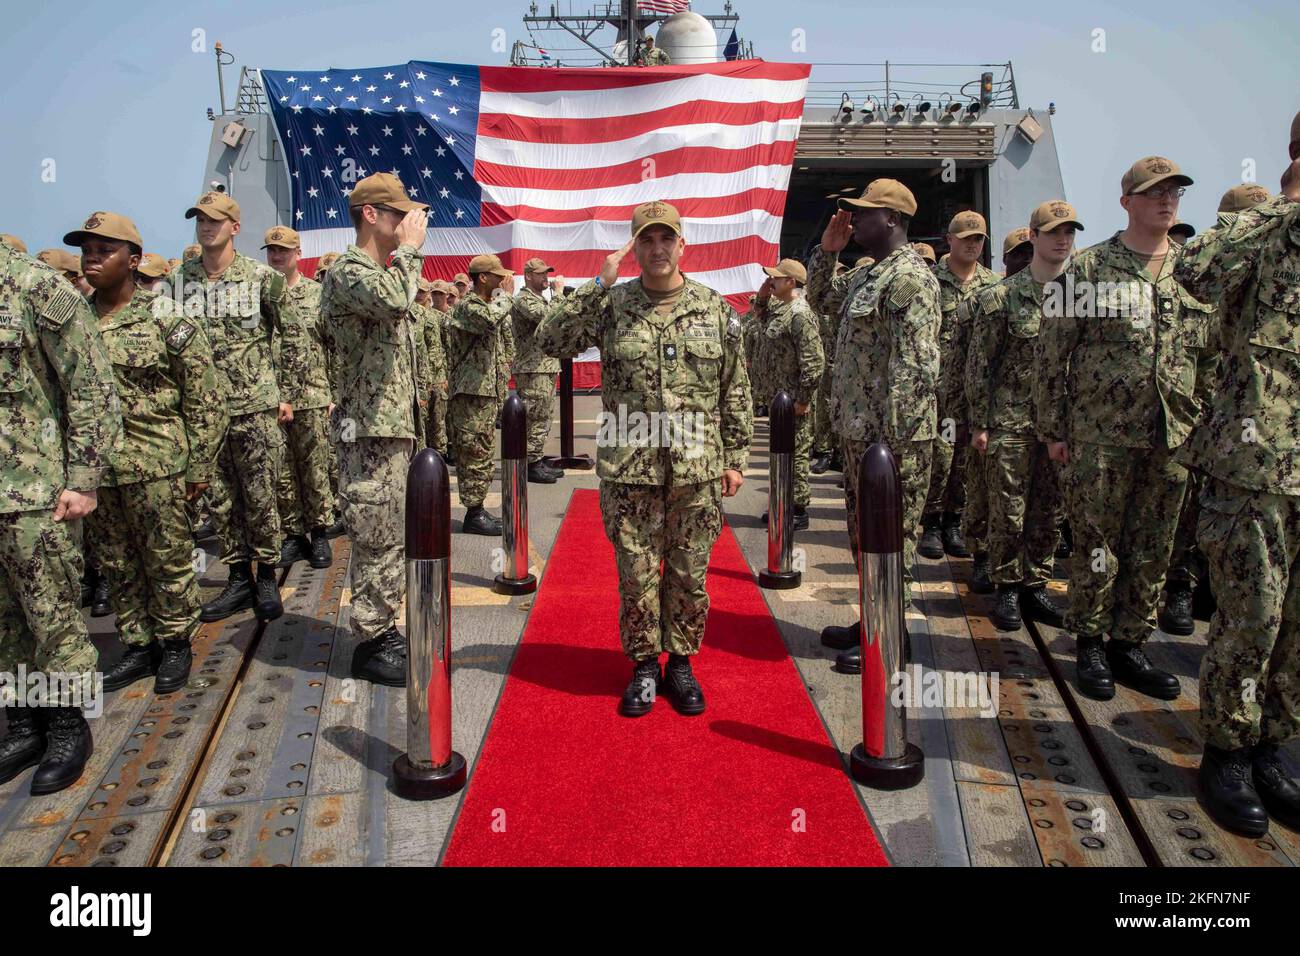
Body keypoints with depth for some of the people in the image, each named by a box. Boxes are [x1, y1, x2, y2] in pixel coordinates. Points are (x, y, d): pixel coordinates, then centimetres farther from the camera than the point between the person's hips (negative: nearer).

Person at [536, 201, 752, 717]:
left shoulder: (715, 309, 5)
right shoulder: (612, 306, 1)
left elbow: (735, 391, 8)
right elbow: (550, 340, -10)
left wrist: (735, 457, 5)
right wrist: (598, 285, -13)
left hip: (697, 470, 1)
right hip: (629, 471, -1)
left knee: (689, 575, 10)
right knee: (637, 574, 8)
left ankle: (681, 663, 28)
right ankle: (643, 666, 26)